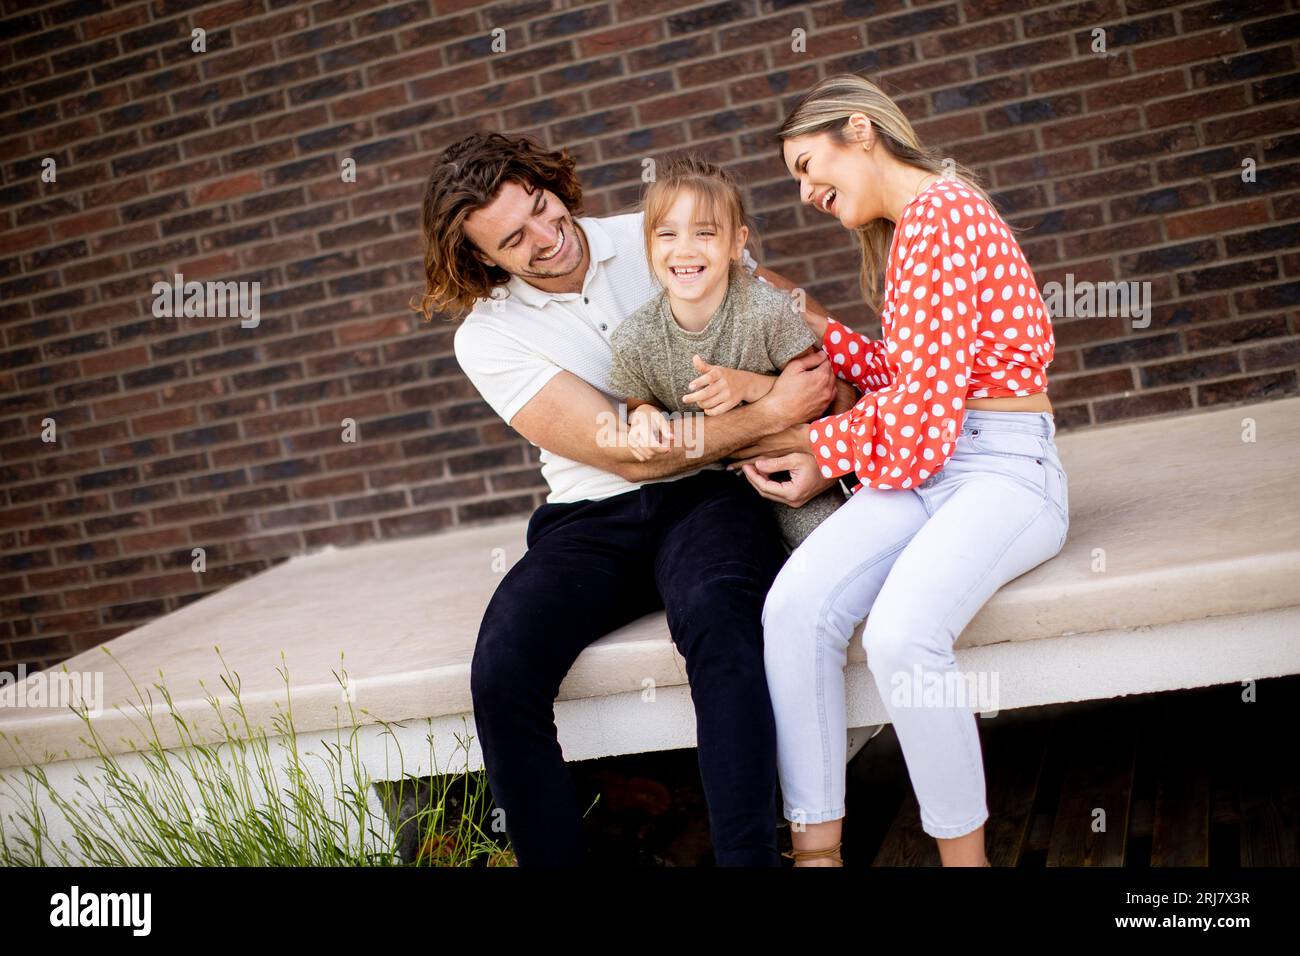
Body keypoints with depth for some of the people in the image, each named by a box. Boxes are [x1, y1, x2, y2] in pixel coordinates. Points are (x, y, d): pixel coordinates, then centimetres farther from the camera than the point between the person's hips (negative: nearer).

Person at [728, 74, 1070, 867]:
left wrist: (812, 450, -2)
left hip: (1006, 466, -8)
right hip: (921, 465, 8)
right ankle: (816, 846, -15)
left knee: (900, 632, -33)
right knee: (793, 606, -19)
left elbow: (919, 405, -15)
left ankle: (965, 852, -14)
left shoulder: (940, 209, -10)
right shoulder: (906, 228, 21)